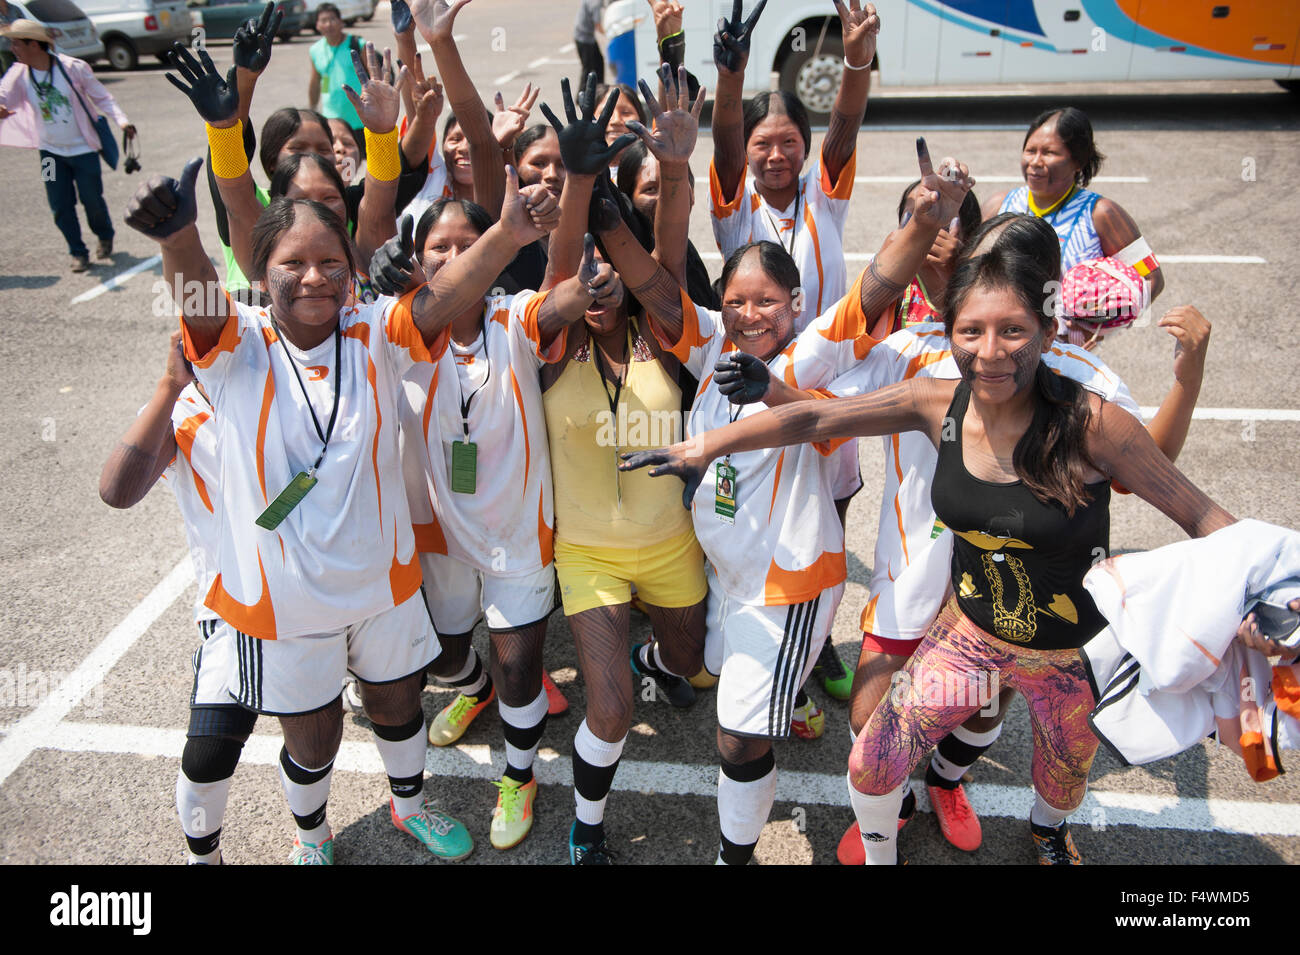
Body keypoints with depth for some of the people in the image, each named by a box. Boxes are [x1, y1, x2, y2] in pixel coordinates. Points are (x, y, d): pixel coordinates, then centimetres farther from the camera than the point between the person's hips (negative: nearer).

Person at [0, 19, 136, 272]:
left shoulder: (74, 67, -13)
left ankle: (105, 237, 33)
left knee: (92, 200, 4)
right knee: (60, 206, 1)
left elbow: (102, 97, -5)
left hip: (83, 149, -3)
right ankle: (78, 253, 16)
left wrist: (122, 120, -20)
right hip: (50, 151, 3)